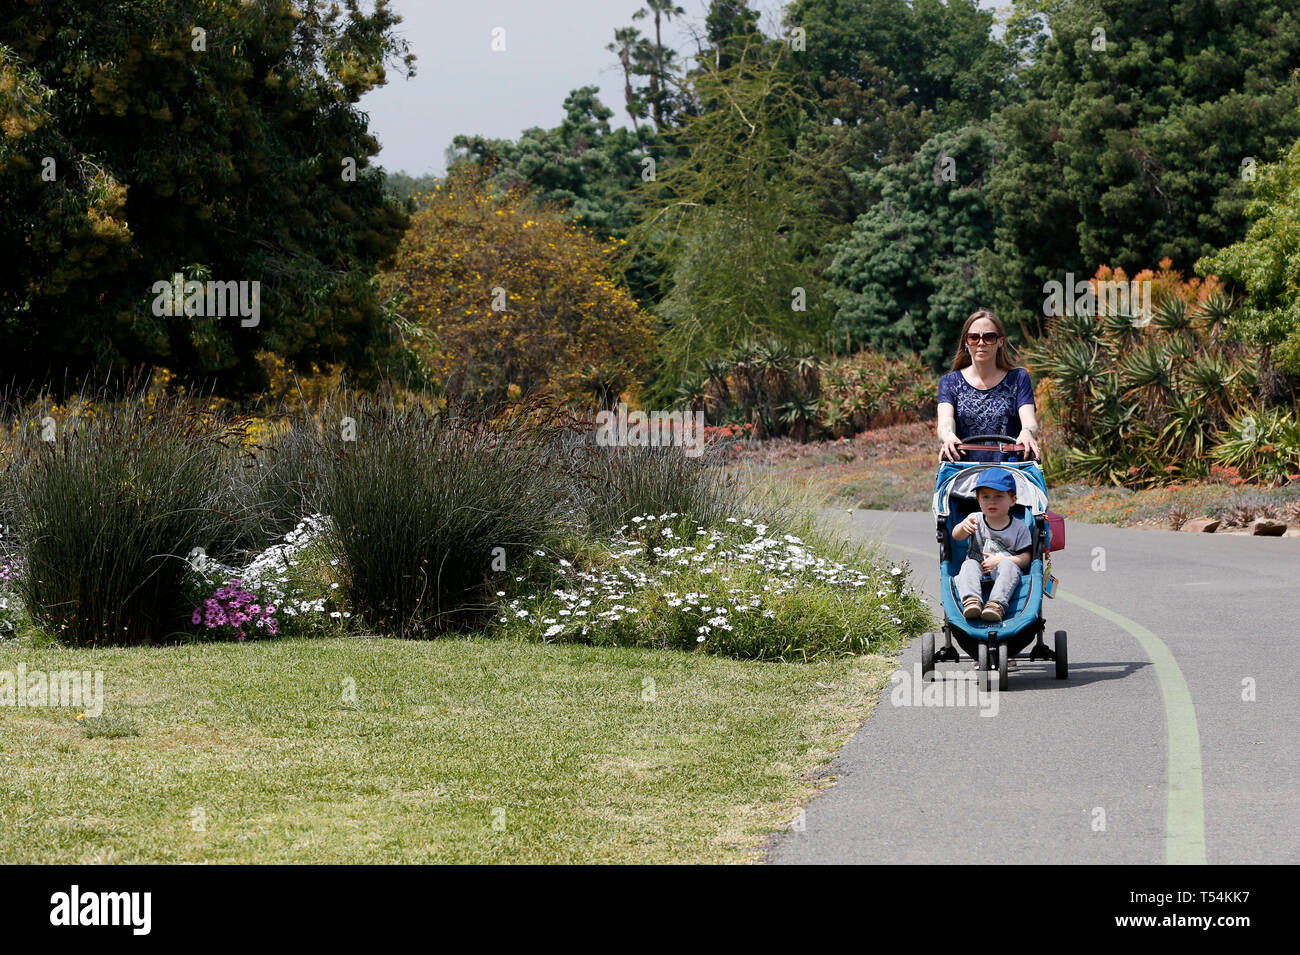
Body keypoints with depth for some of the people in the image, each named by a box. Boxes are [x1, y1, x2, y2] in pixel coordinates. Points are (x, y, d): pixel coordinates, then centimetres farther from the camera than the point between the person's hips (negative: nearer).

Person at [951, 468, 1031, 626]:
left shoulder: (1019, 528, 4)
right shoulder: (975, 520, 7)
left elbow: (1025, 558, -1)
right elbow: (956, 536, -9)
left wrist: (999, 561, -16)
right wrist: (963, 526, -34)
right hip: (978, 575, 2)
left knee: (1008, 566, -32)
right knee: (969, 565, -28)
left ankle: (996, 605, -53)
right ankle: (971, 601, -53)